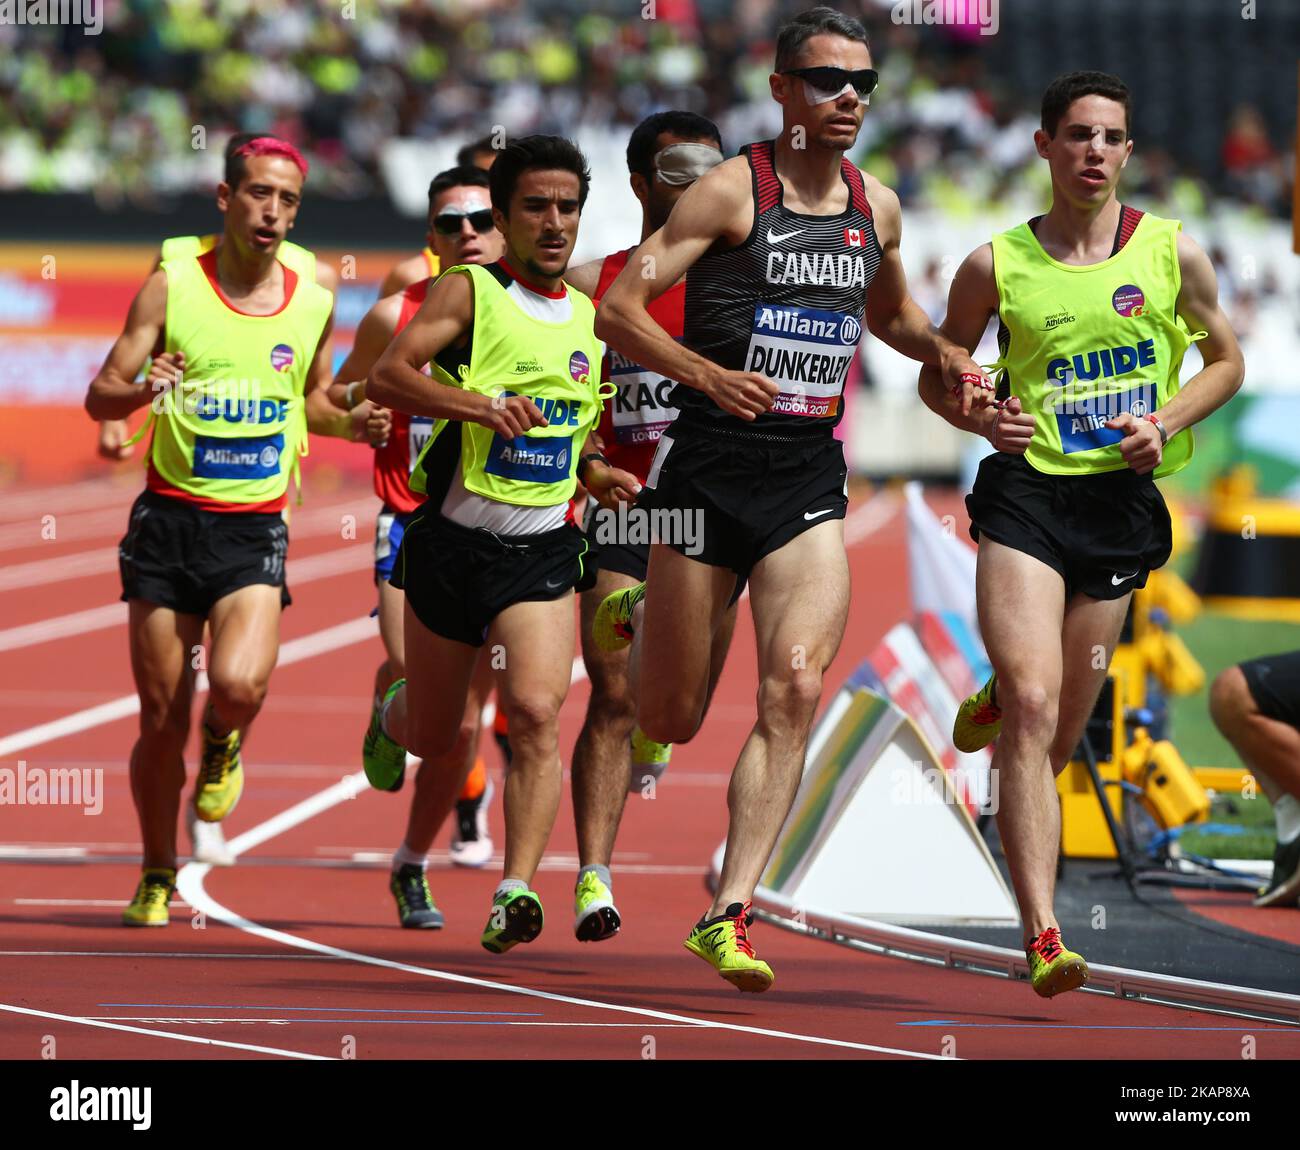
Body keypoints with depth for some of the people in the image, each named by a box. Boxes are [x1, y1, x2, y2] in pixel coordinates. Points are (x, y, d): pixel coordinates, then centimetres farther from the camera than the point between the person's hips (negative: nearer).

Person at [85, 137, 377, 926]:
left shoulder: (313, 301, 4)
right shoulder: (173, 286, -3)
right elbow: (101, 396, -2)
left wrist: (355, 422, 2)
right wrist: (142, 391, -24)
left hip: (256, 529, 1)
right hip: (170, 520, 0)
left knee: (239, 684, -24)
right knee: (162, 718, 3)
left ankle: (224, 745, 14)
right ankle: (158, 876, 24)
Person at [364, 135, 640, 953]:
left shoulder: (588, 320, 9)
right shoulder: (469, 292, -6)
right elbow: (387, 377, -19)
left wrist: (594, 473, 6)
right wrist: (481, 406, -33)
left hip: (543, 551, 2)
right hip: (453, 541, -2)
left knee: (537, 712, -20)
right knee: (435, 737, 15)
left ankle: (517, 890, -25)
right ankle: (393, 719, 52)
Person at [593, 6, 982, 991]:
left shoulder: (876, 207, 10)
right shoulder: (733, 191, -8)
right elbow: (617, 310, -13)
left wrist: (947, 354, 10)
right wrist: (705, 373, -29)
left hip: (810, 481, 4)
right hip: (709, 467, -4)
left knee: (795, 691, -16)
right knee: (670, 721, 5)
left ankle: (728, 917, -14)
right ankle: (634, 620, 42)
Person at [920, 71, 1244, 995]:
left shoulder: (1172, 252, 3)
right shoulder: (997, 266, 2)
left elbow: (1227, 362, 14)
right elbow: (938, 373, 14)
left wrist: (1164, 423, -4)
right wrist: (979, 416, -8)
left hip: (1122, 500, 2)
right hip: (1025, 495, -2)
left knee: (1058, 735, 11)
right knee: (1034, 710, -18)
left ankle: (994, 705, 50)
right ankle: (1043, 936, -21)